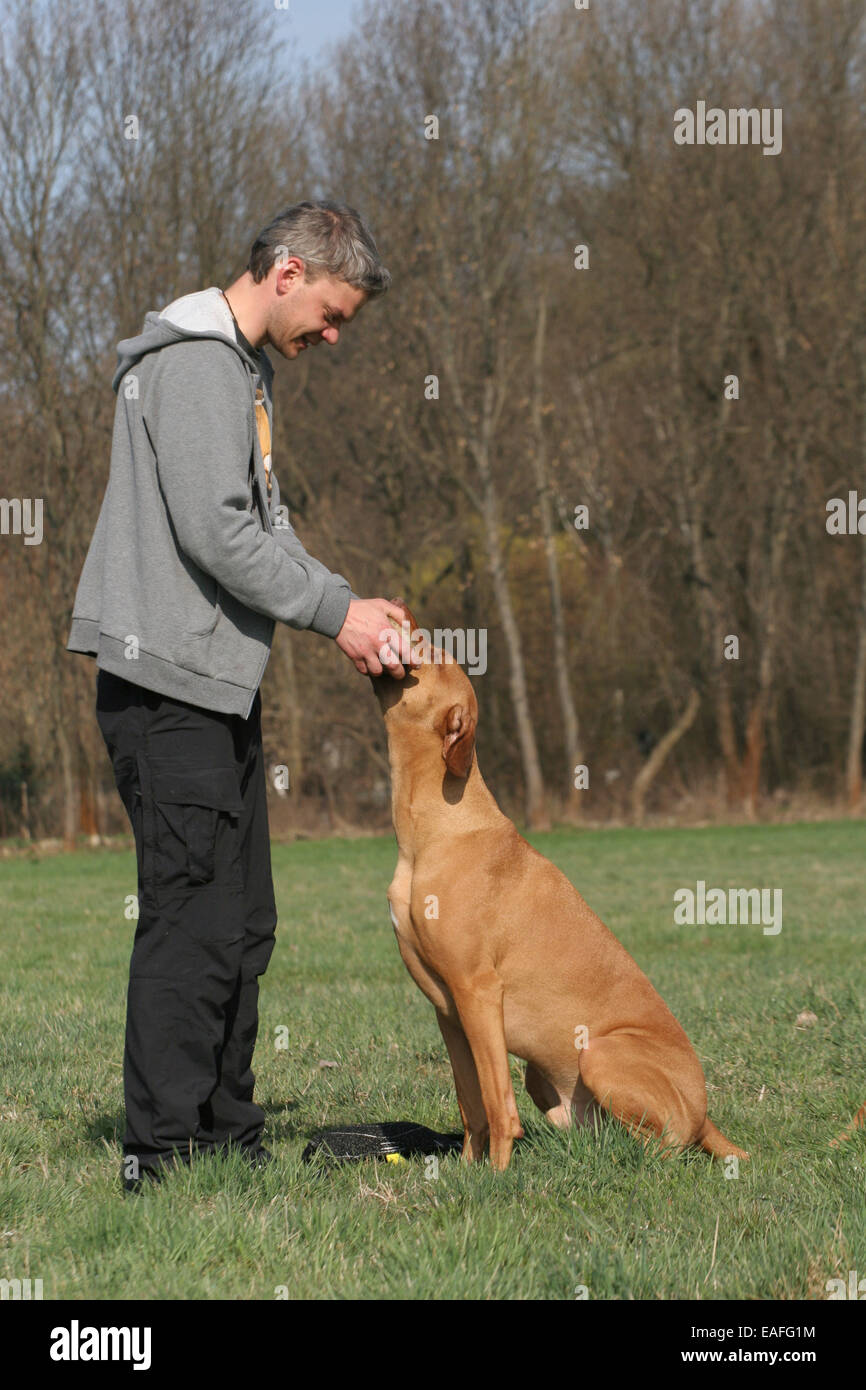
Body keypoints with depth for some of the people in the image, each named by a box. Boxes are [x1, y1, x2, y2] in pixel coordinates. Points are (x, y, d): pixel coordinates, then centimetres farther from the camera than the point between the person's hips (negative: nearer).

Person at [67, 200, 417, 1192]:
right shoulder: (195, 362, -13)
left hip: (219, 684, 10)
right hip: (169, 682, -10)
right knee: (195, 920, -9)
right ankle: (161, 1151, -5)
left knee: (241, 924, 12)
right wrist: (333, 612, -13)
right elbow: (216, 533, -20)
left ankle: (226, 1140, 18)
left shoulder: (243, 368, 19)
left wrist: (348, 604, 7)